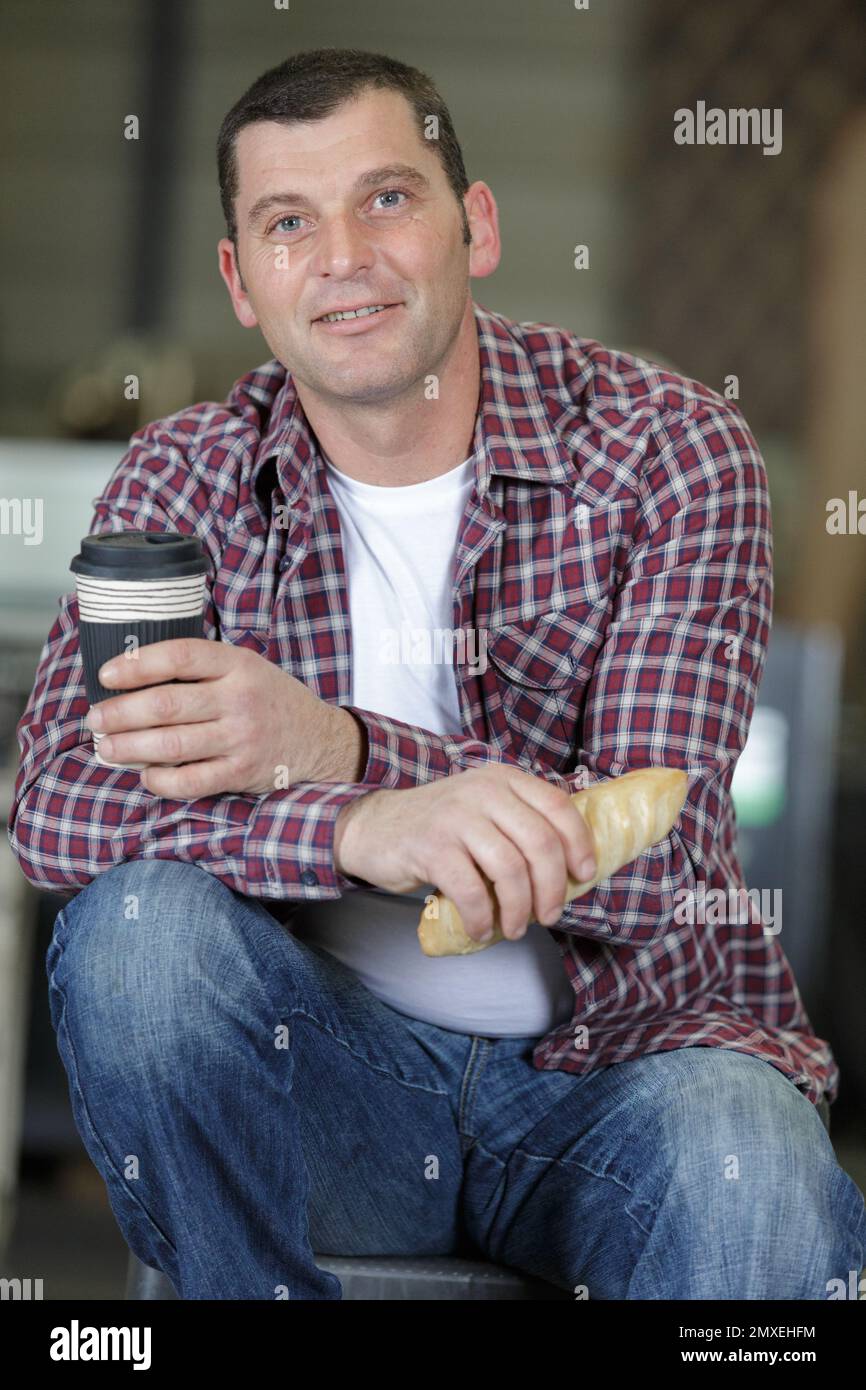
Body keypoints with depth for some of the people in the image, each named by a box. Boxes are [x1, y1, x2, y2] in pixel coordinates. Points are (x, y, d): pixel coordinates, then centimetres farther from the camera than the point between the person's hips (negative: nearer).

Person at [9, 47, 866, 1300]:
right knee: (137, 920, -27)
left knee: (750, 1186, -36)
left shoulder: (666, 448, -6)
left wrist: (335, 748, -29)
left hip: (619, 1052, -3)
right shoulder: (187, 478, 0)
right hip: (328, 1068, 4)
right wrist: (369, 827, -35)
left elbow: (657, 859, -15)